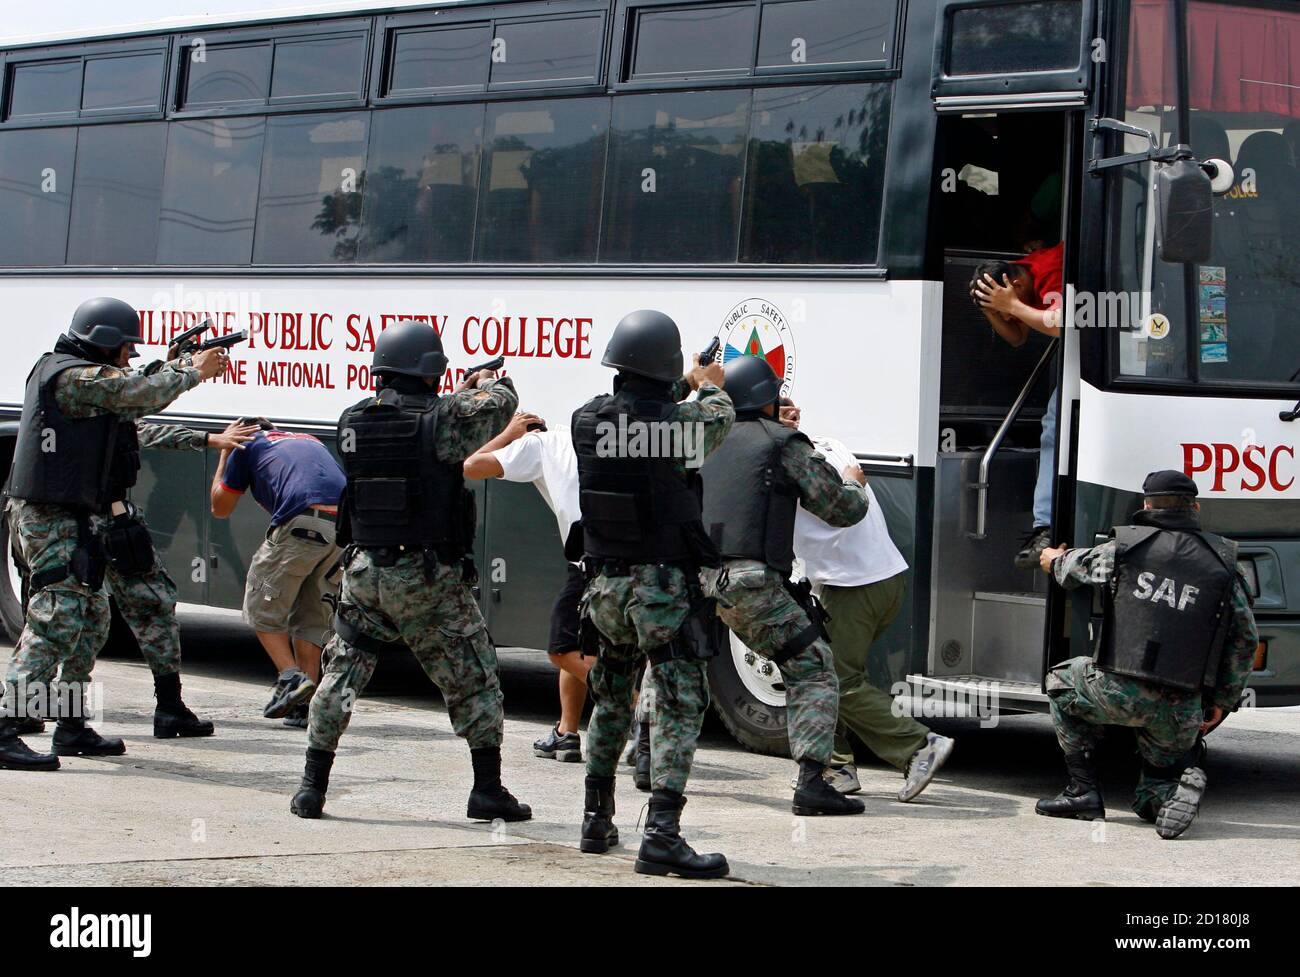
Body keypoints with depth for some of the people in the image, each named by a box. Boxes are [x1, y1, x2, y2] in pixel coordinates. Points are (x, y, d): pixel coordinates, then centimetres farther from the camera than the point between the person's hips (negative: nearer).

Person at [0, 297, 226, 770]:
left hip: (75, 520, 11)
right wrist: (194, 373, -2)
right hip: (53, 521, -11)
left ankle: (73, 726, 24)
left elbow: (132, 399, 25)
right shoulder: (75, 377, -15)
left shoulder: (83, 376, 16)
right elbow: (144, 394, -18)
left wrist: (180, 367, 22)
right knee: (56, 623, -14)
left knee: (92, 618, 17)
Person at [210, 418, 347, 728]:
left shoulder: (248, 446, 20)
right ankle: (304, 705, 9)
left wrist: (224, 452, 39)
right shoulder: (311, 442, 35)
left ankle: (290, 677, -7)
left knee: (263, 609, 11)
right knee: (312, 617, 16)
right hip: (347, 527, 5)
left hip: (303, 524, -5)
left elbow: (220, 508, 28)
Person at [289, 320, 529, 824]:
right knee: (473, 682, 10)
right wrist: (492, 382, 26)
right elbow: (499, 406, 2)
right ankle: (488, 790, 11)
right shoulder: (442, 420, -12)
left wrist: (462, 393, 25)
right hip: (428, 579, -3)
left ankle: (312, 787, 10)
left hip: (364, 573, 4)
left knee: (341, 674, 14)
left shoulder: (353, 421, 2)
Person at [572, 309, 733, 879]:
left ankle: (597, 821, 31)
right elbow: (720, 420, 10)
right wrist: (710, 386, 32)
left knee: (610, 703, 22)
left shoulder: (588, 421, -1)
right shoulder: (680, 423, -13)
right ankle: (661, 837, -18)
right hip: (661, 588, -6)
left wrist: (681, 388, 32)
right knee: (679, 707, -6)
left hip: (604, 587, 6)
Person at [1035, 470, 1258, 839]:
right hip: (1181, 711, 3)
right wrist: (1224, 700, 20)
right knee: (1151, 803, 22)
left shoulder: (1122, 548, 2)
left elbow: (1072, 567, 22)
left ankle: (1083, 791, 19)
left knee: (1062, 682, 30)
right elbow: (1245, 640, 10)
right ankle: (1181, 787, -14)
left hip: (1119, 695, -3)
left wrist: (1054, 559, 47)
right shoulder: (1222, 564, 7)